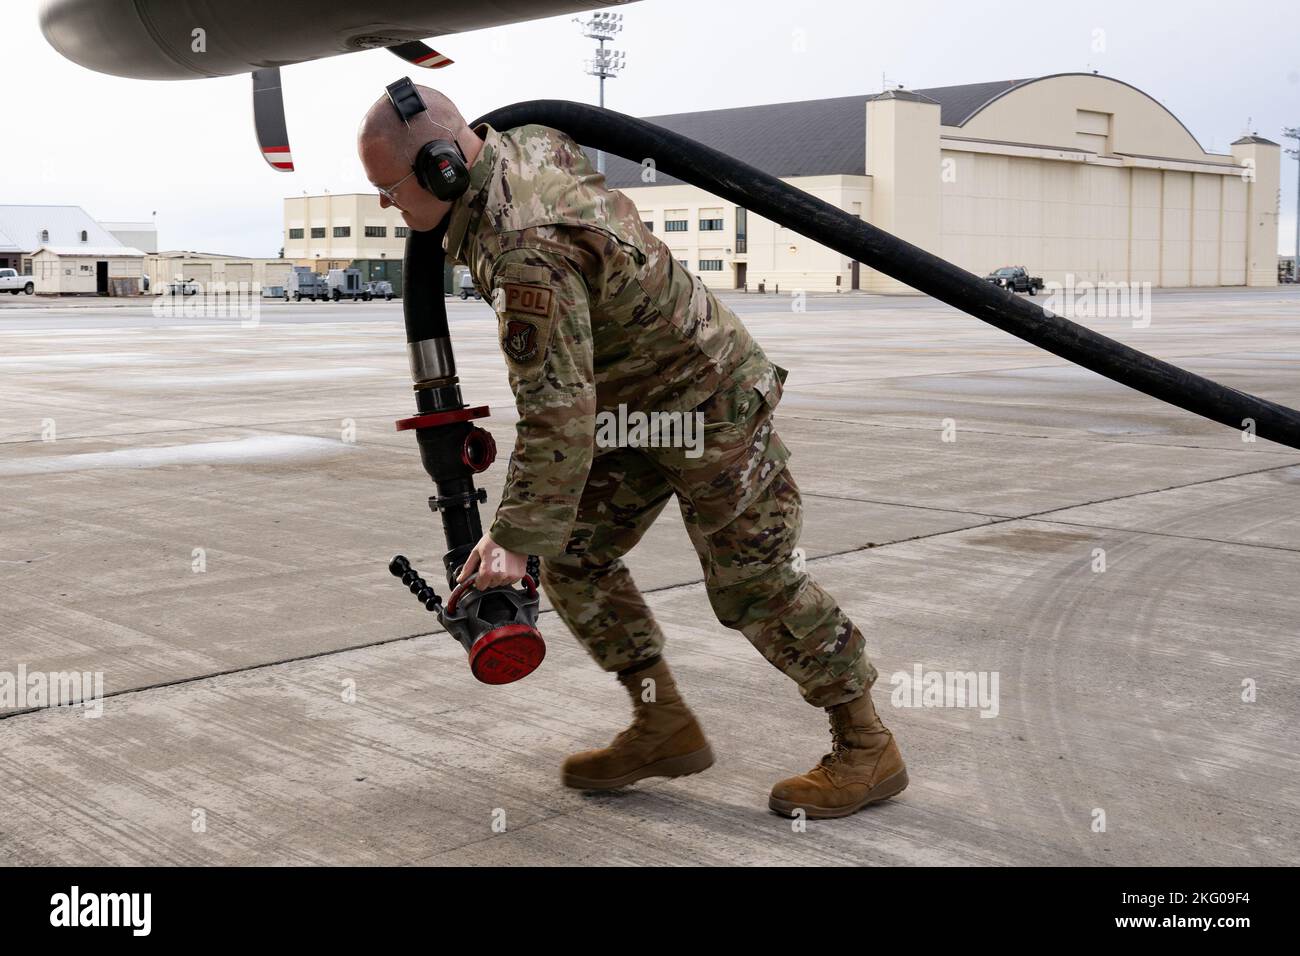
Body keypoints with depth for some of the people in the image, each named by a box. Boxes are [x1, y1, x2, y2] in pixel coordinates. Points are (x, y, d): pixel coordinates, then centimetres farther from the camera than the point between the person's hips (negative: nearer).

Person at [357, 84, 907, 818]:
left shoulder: (529, 251, -33)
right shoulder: (527, 146, -5)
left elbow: (558, 414, -37)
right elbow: (574, 145, 22)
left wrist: (515, 537, -32)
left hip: (708, 406, -10)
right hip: (636, 407, 10)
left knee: (755, 585, -2)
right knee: (574, 557, 5)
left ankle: (868, 747, 15)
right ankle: (665, 727, 14)